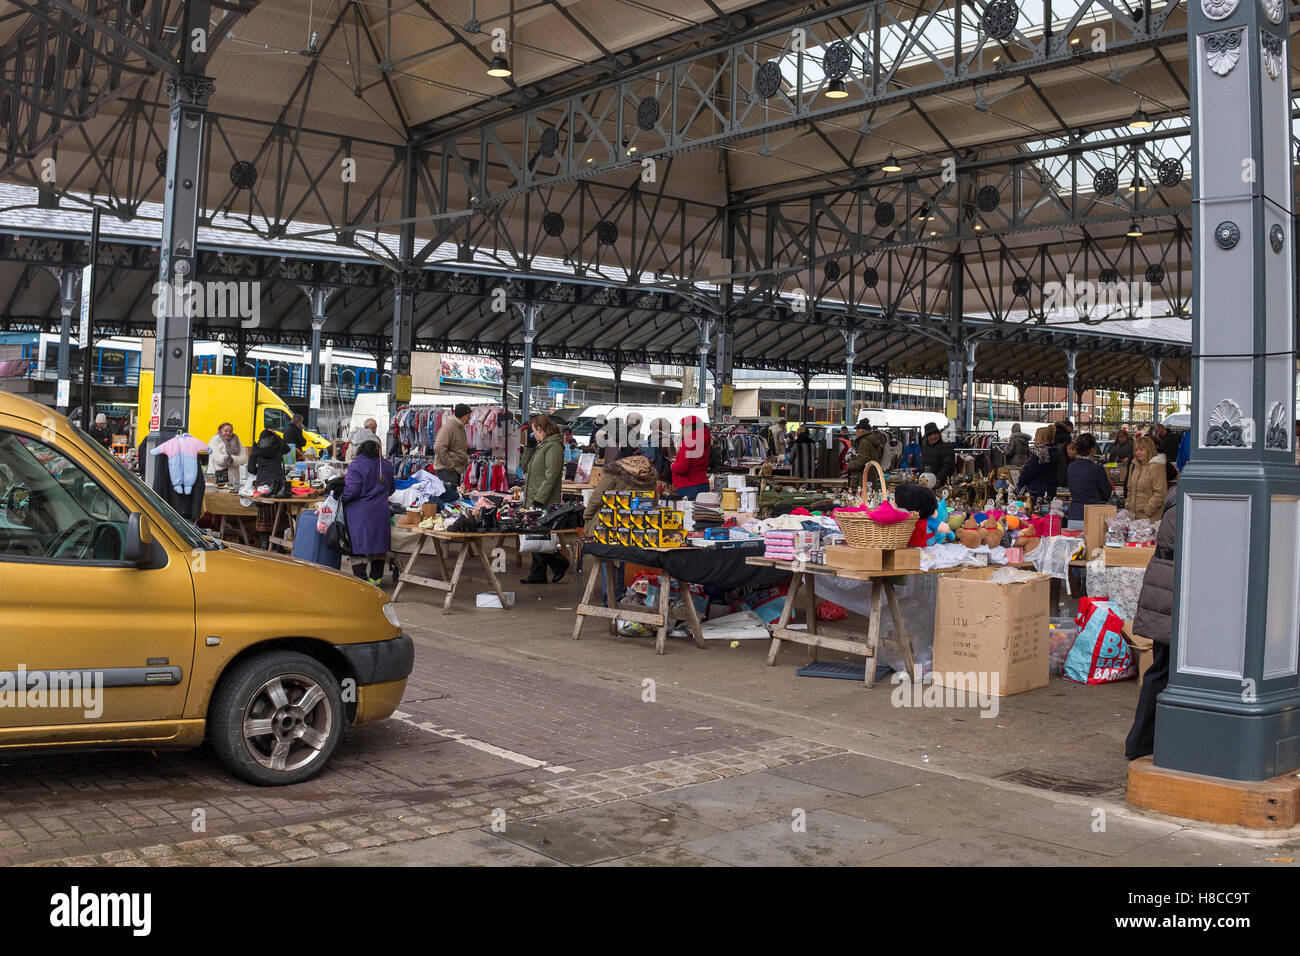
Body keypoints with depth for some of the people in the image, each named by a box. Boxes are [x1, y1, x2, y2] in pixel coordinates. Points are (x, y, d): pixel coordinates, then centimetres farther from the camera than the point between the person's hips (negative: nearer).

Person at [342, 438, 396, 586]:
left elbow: (351, 490, -18)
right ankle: (376, 578, 24)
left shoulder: (356, 466, -15)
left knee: (358, 547, 2)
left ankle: (361, 578, 0)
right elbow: (391, 489, 14)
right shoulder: (387, 465, 2)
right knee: (378, 545, 16)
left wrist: (341, 498, 0)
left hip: (359, 513, -5)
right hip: (381, 511, 5)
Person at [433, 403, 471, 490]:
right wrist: (450, 466, -22)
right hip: (446, 469, -10)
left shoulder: (461, 427, 12)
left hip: (457, 469, 10)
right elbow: (439, 448, -26)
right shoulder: (448, 427, -19)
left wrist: (465, 461, 17)